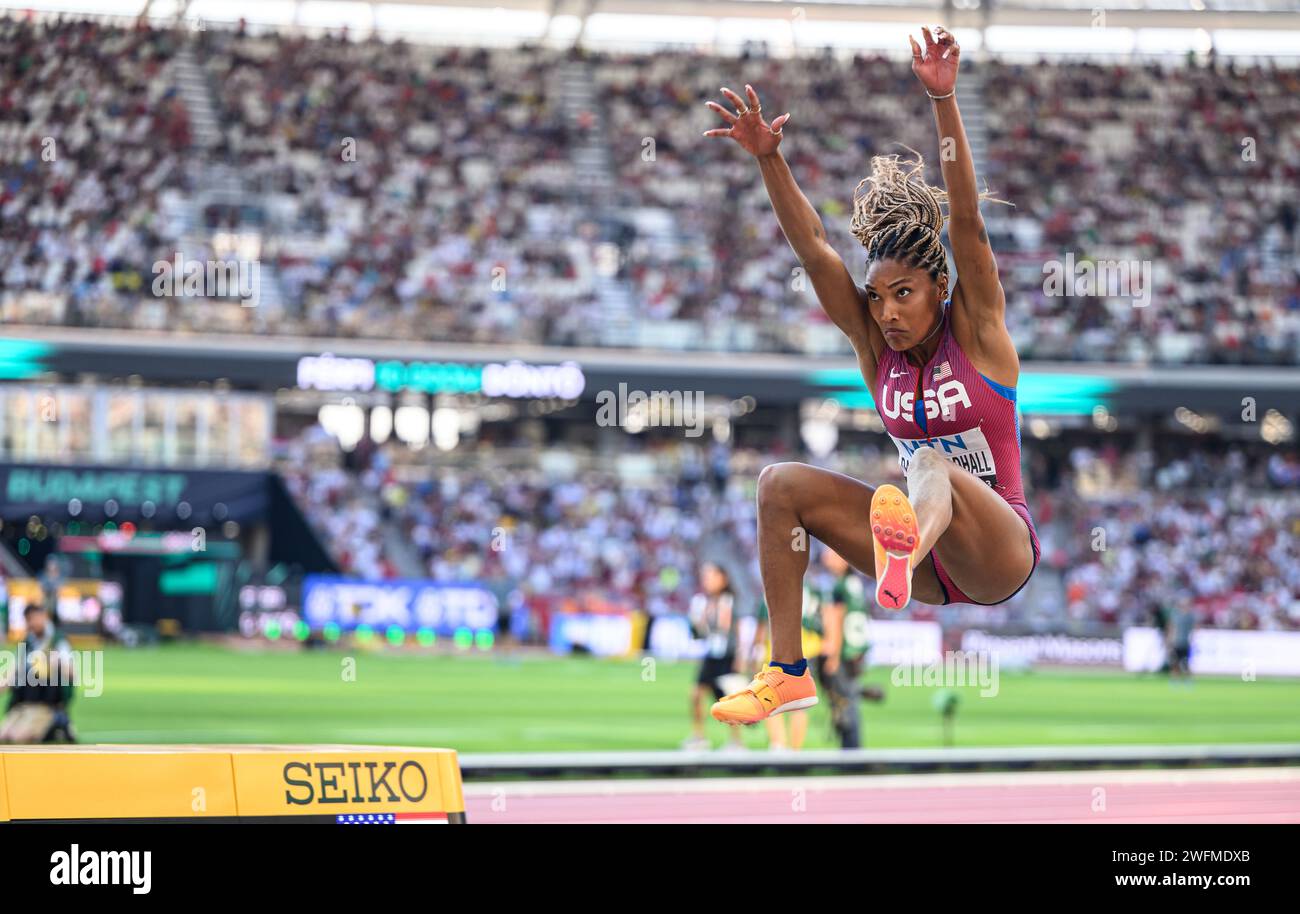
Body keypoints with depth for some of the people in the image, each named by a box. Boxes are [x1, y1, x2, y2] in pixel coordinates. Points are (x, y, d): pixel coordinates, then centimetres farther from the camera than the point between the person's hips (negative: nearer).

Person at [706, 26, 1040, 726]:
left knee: (934, 470, -38)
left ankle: (902, 551, -78)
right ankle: (787, 673, -11)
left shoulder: (976, 328, -7)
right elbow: (812, 248, -6)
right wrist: (767, 157, -19)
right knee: (781, 484, -6)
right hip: (932, 567, 6)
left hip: (1000, 554, -6)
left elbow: (965, 218, -20)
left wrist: (943, 101, -32)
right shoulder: (875, 340, 5)